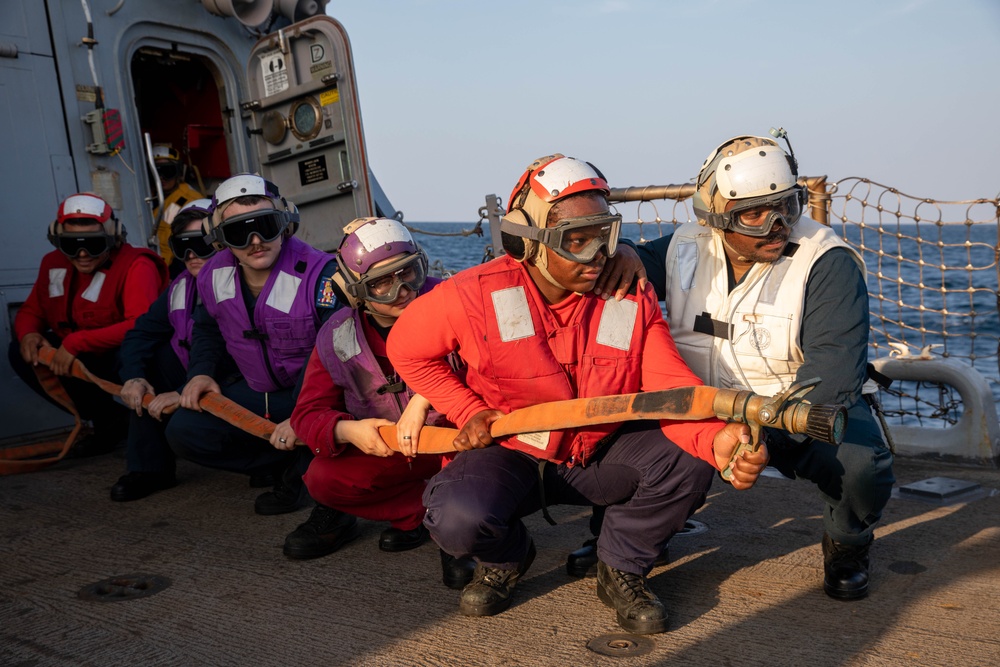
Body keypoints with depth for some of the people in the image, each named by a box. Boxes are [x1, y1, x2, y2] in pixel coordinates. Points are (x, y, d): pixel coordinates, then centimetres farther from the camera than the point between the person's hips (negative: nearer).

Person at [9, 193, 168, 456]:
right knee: (21, 352, -4)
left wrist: (77, 342, -34)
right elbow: (31, 310, 14)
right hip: (85, 358, 8)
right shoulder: (53, 263, 1)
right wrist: (27, 334, -11)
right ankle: (108, 420, 4)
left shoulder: (136, 266, -22)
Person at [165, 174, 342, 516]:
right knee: (183, 432, -8)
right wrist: (201, 372, -1)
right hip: (255, 393, 6)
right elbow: (207, 329, 17)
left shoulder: (318, 274, -26)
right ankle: (290, 467, -2)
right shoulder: (213, 277, -5)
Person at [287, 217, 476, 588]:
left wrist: (423, 399, -42)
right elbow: (308, 413, -5)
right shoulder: (337, 338, -8)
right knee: (323, 480, -18)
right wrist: (347, 430, -28)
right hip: (385, 448, 3)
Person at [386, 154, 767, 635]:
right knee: (458, 517, -32)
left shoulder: (633, 300, -10)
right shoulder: (478, 295, -18)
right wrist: (469, 411, -11)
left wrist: (716, 438, -42)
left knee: (687, 461, -23)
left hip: (599, 455, 2)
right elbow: (406, 349, -1)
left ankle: (621, 570, 5)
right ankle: (506, 559, 10)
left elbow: (670, 388, -20)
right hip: (508, 453, -2)